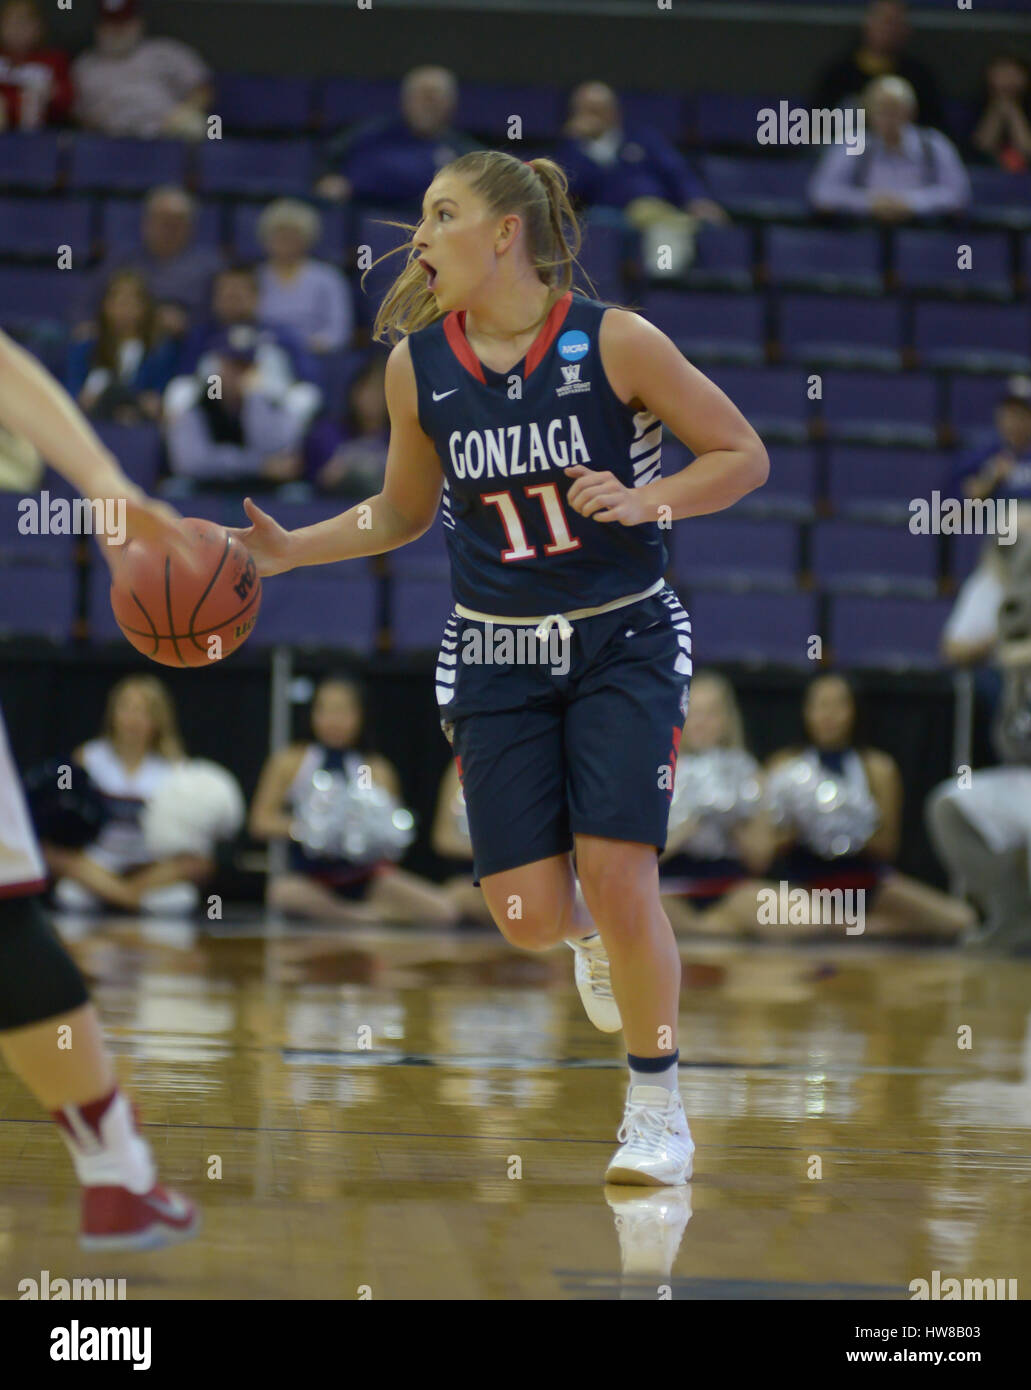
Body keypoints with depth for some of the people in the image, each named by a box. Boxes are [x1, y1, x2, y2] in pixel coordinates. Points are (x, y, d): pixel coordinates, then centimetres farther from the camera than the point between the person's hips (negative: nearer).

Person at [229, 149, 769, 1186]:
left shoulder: (613, 342, -12)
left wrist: (645, 500, -20)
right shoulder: (417, 366, -1)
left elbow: (743, 456, -5)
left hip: (622, 642, -3)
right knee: (529, 916, -5)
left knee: (619, 879, -14)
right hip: (497, 656, 3)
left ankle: (657, 1110, 6)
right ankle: (593, 936, 35)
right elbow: (403, 513, 15)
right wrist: (289, 549, 3)